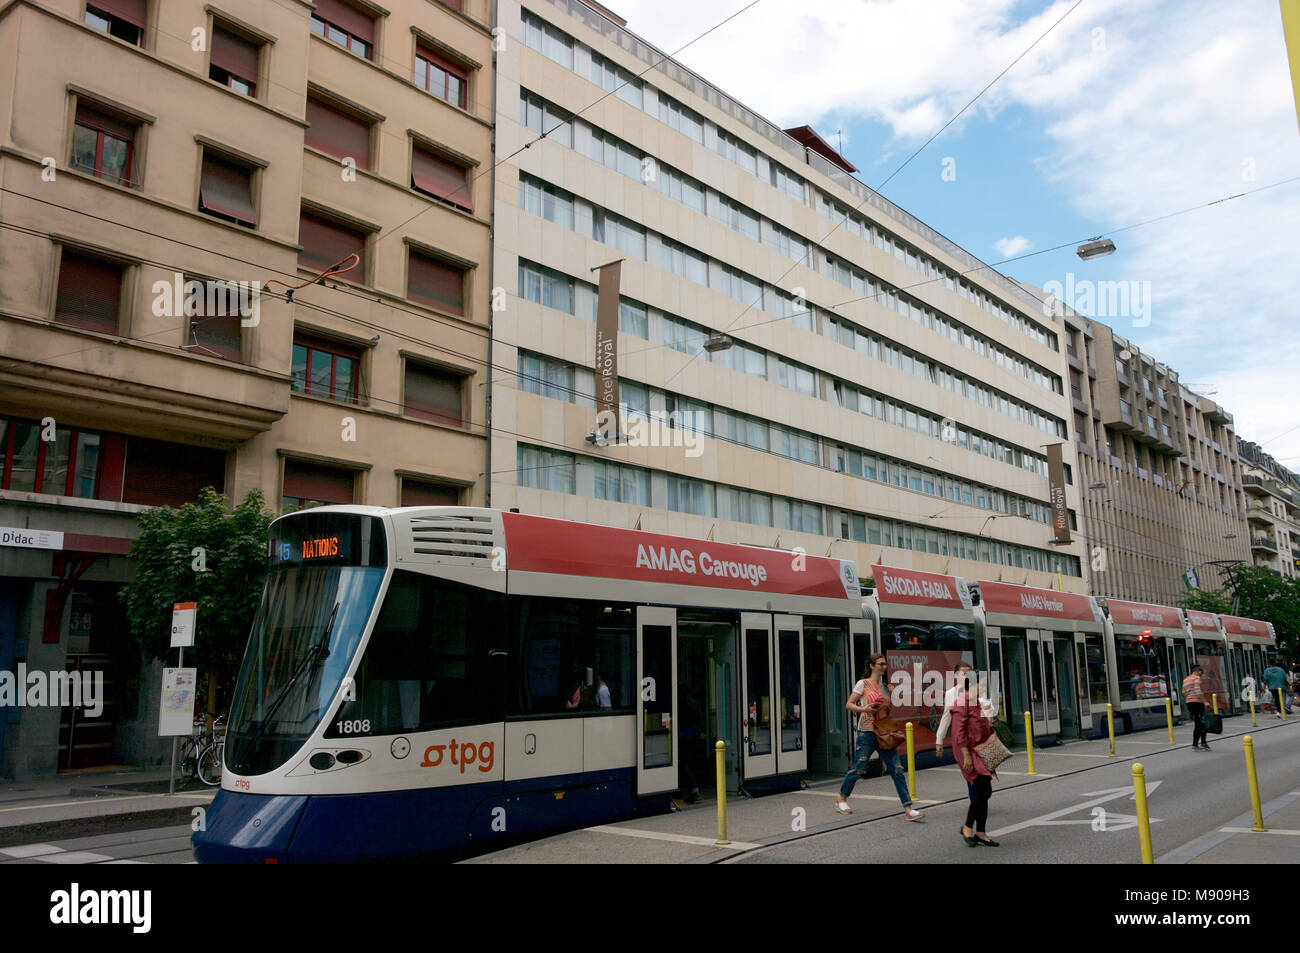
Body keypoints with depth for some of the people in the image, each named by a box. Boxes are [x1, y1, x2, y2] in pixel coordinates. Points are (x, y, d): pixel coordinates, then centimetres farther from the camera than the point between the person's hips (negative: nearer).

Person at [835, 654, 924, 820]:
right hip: (867, 733, -5)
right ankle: (841, 798, 24)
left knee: (897, 770, -4)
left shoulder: (883, 685, 14)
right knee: (858, 769, 2)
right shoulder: (863, 684, -3)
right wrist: (863, 709, -20)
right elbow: (849, 704, -4)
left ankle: (908, 809, -6)